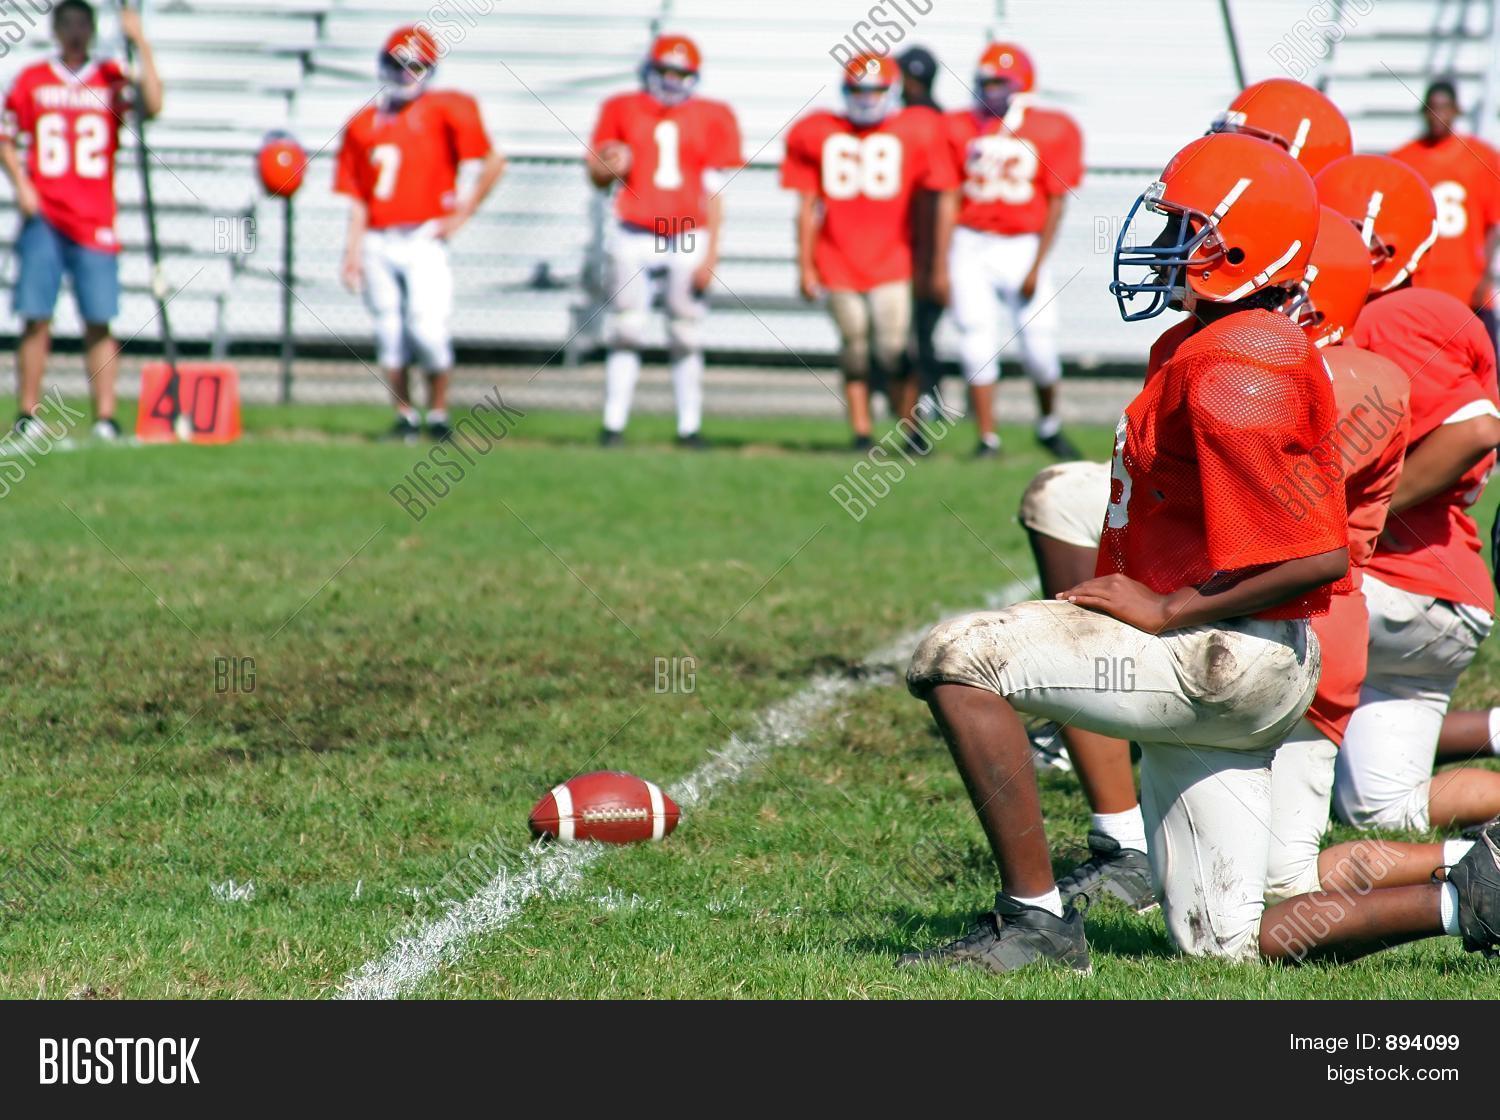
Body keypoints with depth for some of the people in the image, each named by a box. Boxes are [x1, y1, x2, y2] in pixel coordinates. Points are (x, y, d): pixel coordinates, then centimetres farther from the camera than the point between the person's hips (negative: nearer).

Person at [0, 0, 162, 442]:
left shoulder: (111, 79, 8)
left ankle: (105, 417, -4)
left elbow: (151, 106, -9)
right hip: (43, 219, 0)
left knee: (99, 322, -4)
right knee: (36, 319, -2)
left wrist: (141, 45, -13)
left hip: (95, 221, 0)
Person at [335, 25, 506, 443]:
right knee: (389, 333, 4)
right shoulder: (363, 124, 12)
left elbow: (493, 162, -1)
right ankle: (405, 417, 13)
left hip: (423, 239, -4)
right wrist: (353, 249, 5)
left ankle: (439, 413, 4)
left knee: (427, 327, -12)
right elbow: (357, 198, 12)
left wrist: (463, 213, -3)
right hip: (377, 242, 4)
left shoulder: (444, 110, 0)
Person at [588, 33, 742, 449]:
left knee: (687, 336, 3)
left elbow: (714, 193, 3)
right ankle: (613, 425, 3)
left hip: (688, 239, 0)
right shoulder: (622, 110, 5)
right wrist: (609, 167, -15)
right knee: (625, 332, -1)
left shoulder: (711, 118, 3)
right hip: (634, 238, 0)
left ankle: (690, 426, 11)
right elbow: (596, 176, 10)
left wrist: (710, 254, -2)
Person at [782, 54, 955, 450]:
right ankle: (861, 432, 14)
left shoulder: (916, 132, -2)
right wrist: (805, 265, 6)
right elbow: (808, 206, 8)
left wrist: (940, 263, -2)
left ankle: (912, 430, 4)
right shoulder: (816, 134, 3)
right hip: (839, 262, 2)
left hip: (893, 262, -2)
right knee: (855, 349, 7)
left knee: (895, 349, -8)